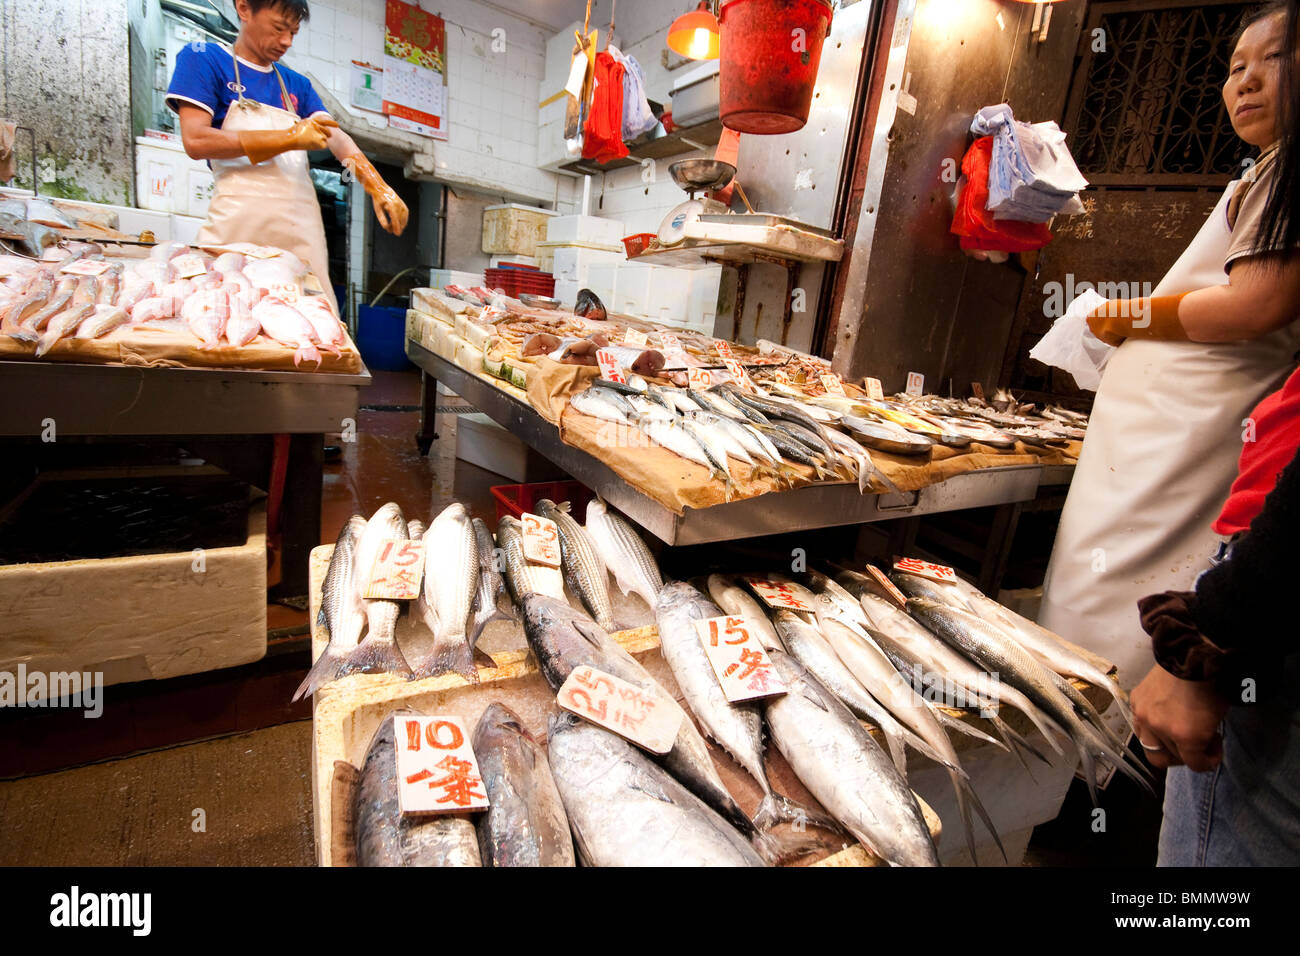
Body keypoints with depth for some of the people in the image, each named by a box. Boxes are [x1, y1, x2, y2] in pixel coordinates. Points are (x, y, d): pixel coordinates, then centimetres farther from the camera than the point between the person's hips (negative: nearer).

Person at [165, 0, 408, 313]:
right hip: (239, 225, -4)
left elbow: (337, 138, 9)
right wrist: (291, 138, -7)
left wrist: (378, 188, -11)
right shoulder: (203, 58, 8)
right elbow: (195, 140, -4)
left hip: (301, 230, 4)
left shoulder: (297, 85, 22)